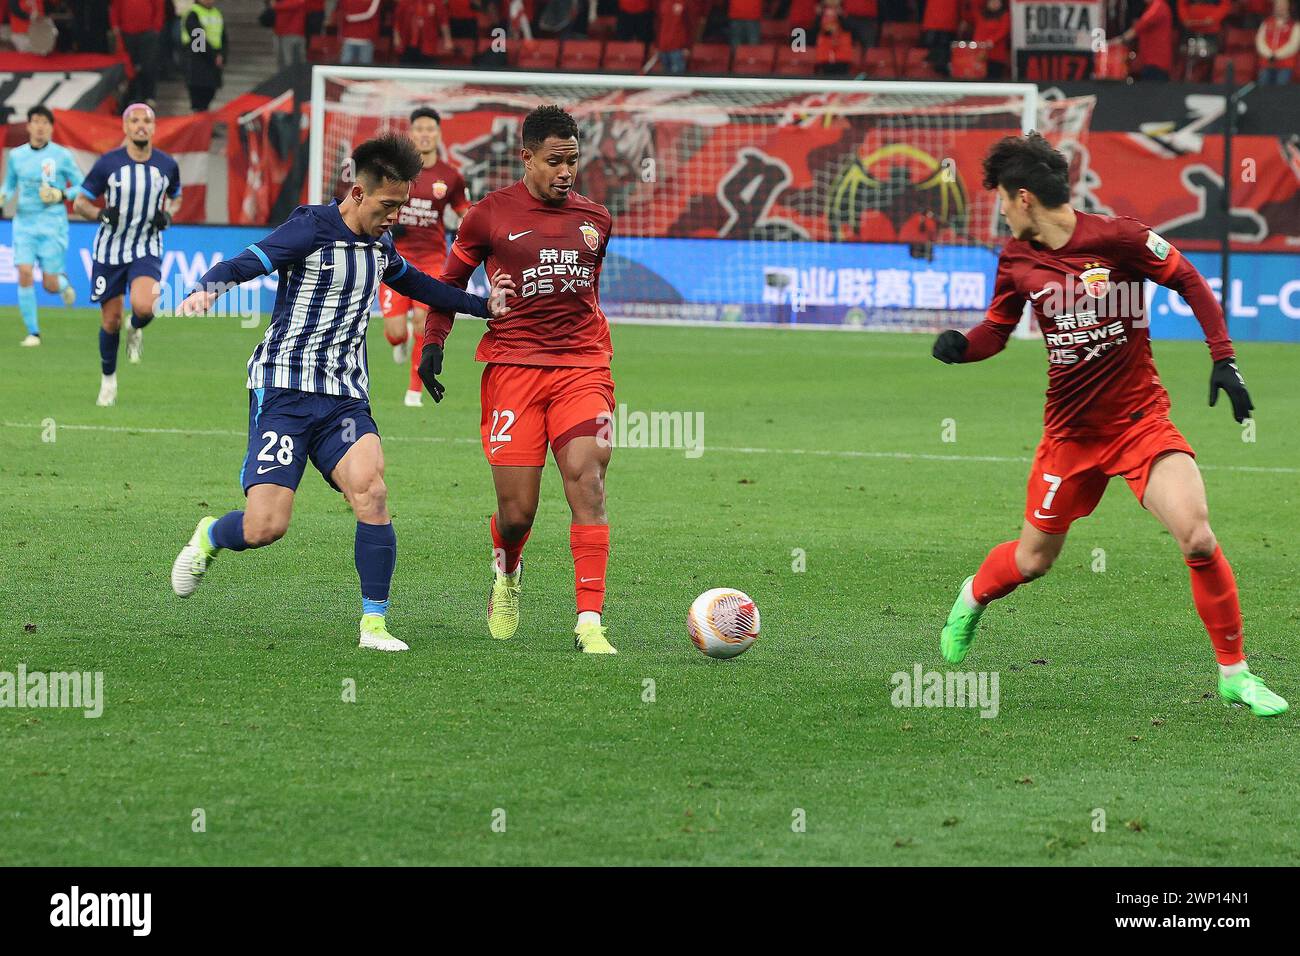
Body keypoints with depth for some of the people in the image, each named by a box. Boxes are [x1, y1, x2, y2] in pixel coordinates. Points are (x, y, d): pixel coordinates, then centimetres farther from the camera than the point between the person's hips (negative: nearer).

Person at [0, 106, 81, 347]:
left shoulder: (61, 155, -3)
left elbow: (82, 188, 2)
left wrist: (61, 195, -15)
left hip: (53, 224, -2)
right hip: (24, 222, 2)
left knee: (50, 285, -4)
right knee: (24, 275, -13)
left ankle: (63, 282, 35)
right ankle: (33, 332, -3)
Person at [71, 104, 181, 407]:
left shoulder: (167, 165, -2)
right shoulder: (107, 163, -8)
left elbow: (175, 197, 18)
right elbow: (79, 203, -1)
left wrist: (168, 214, -4)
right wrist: (101, 214, -21)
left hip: (147, 250, 0)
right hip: (109, 251, 0)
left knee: (144, 307, -27)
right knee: (111, 322, 4)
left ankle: (136, 329, 12)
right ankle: (108, 379, 28)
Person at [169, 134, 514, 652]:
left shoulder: (379, 244, 14)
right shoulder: (311, 230, -8)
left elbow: (414, 282, 36)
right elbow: (242, 264, -20)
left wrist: (481, 305, 34)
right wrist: (206, 289, -41)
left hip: (345, 398, 5)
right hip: (284, 390, -5)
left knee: (370, 489, -22)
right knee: (265, 526, -13)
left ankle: (374, 623, -14)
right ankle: (209, 536, 23)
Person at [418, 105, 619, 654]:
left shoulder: (595, 220, 12)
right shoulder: (490, 215, 2)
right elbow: (449, 282, 13)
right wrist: (433, 341, 0)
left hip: (583, 366, 2)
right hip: (512, 366, -2)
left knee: (587, 485, -17)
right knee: (516, 513, -4)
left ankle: (589, 623, -18)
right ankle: (506, 573, 33)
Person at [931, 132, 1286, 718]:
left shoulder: (1117, 237, -14)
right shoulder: (1017, 260, 0)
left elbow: (1189, 281, -3)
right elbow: (997, 329, 14)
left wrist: (1223, 359, -10)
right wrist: (960, 346, -9)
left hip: (1142, 421, -3)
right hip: (1070, 431, 3)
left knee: (1197, 539, -20)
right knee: (1033, 560, 11)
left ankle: (1234, 673, -6)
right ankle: (972, 598, 46)